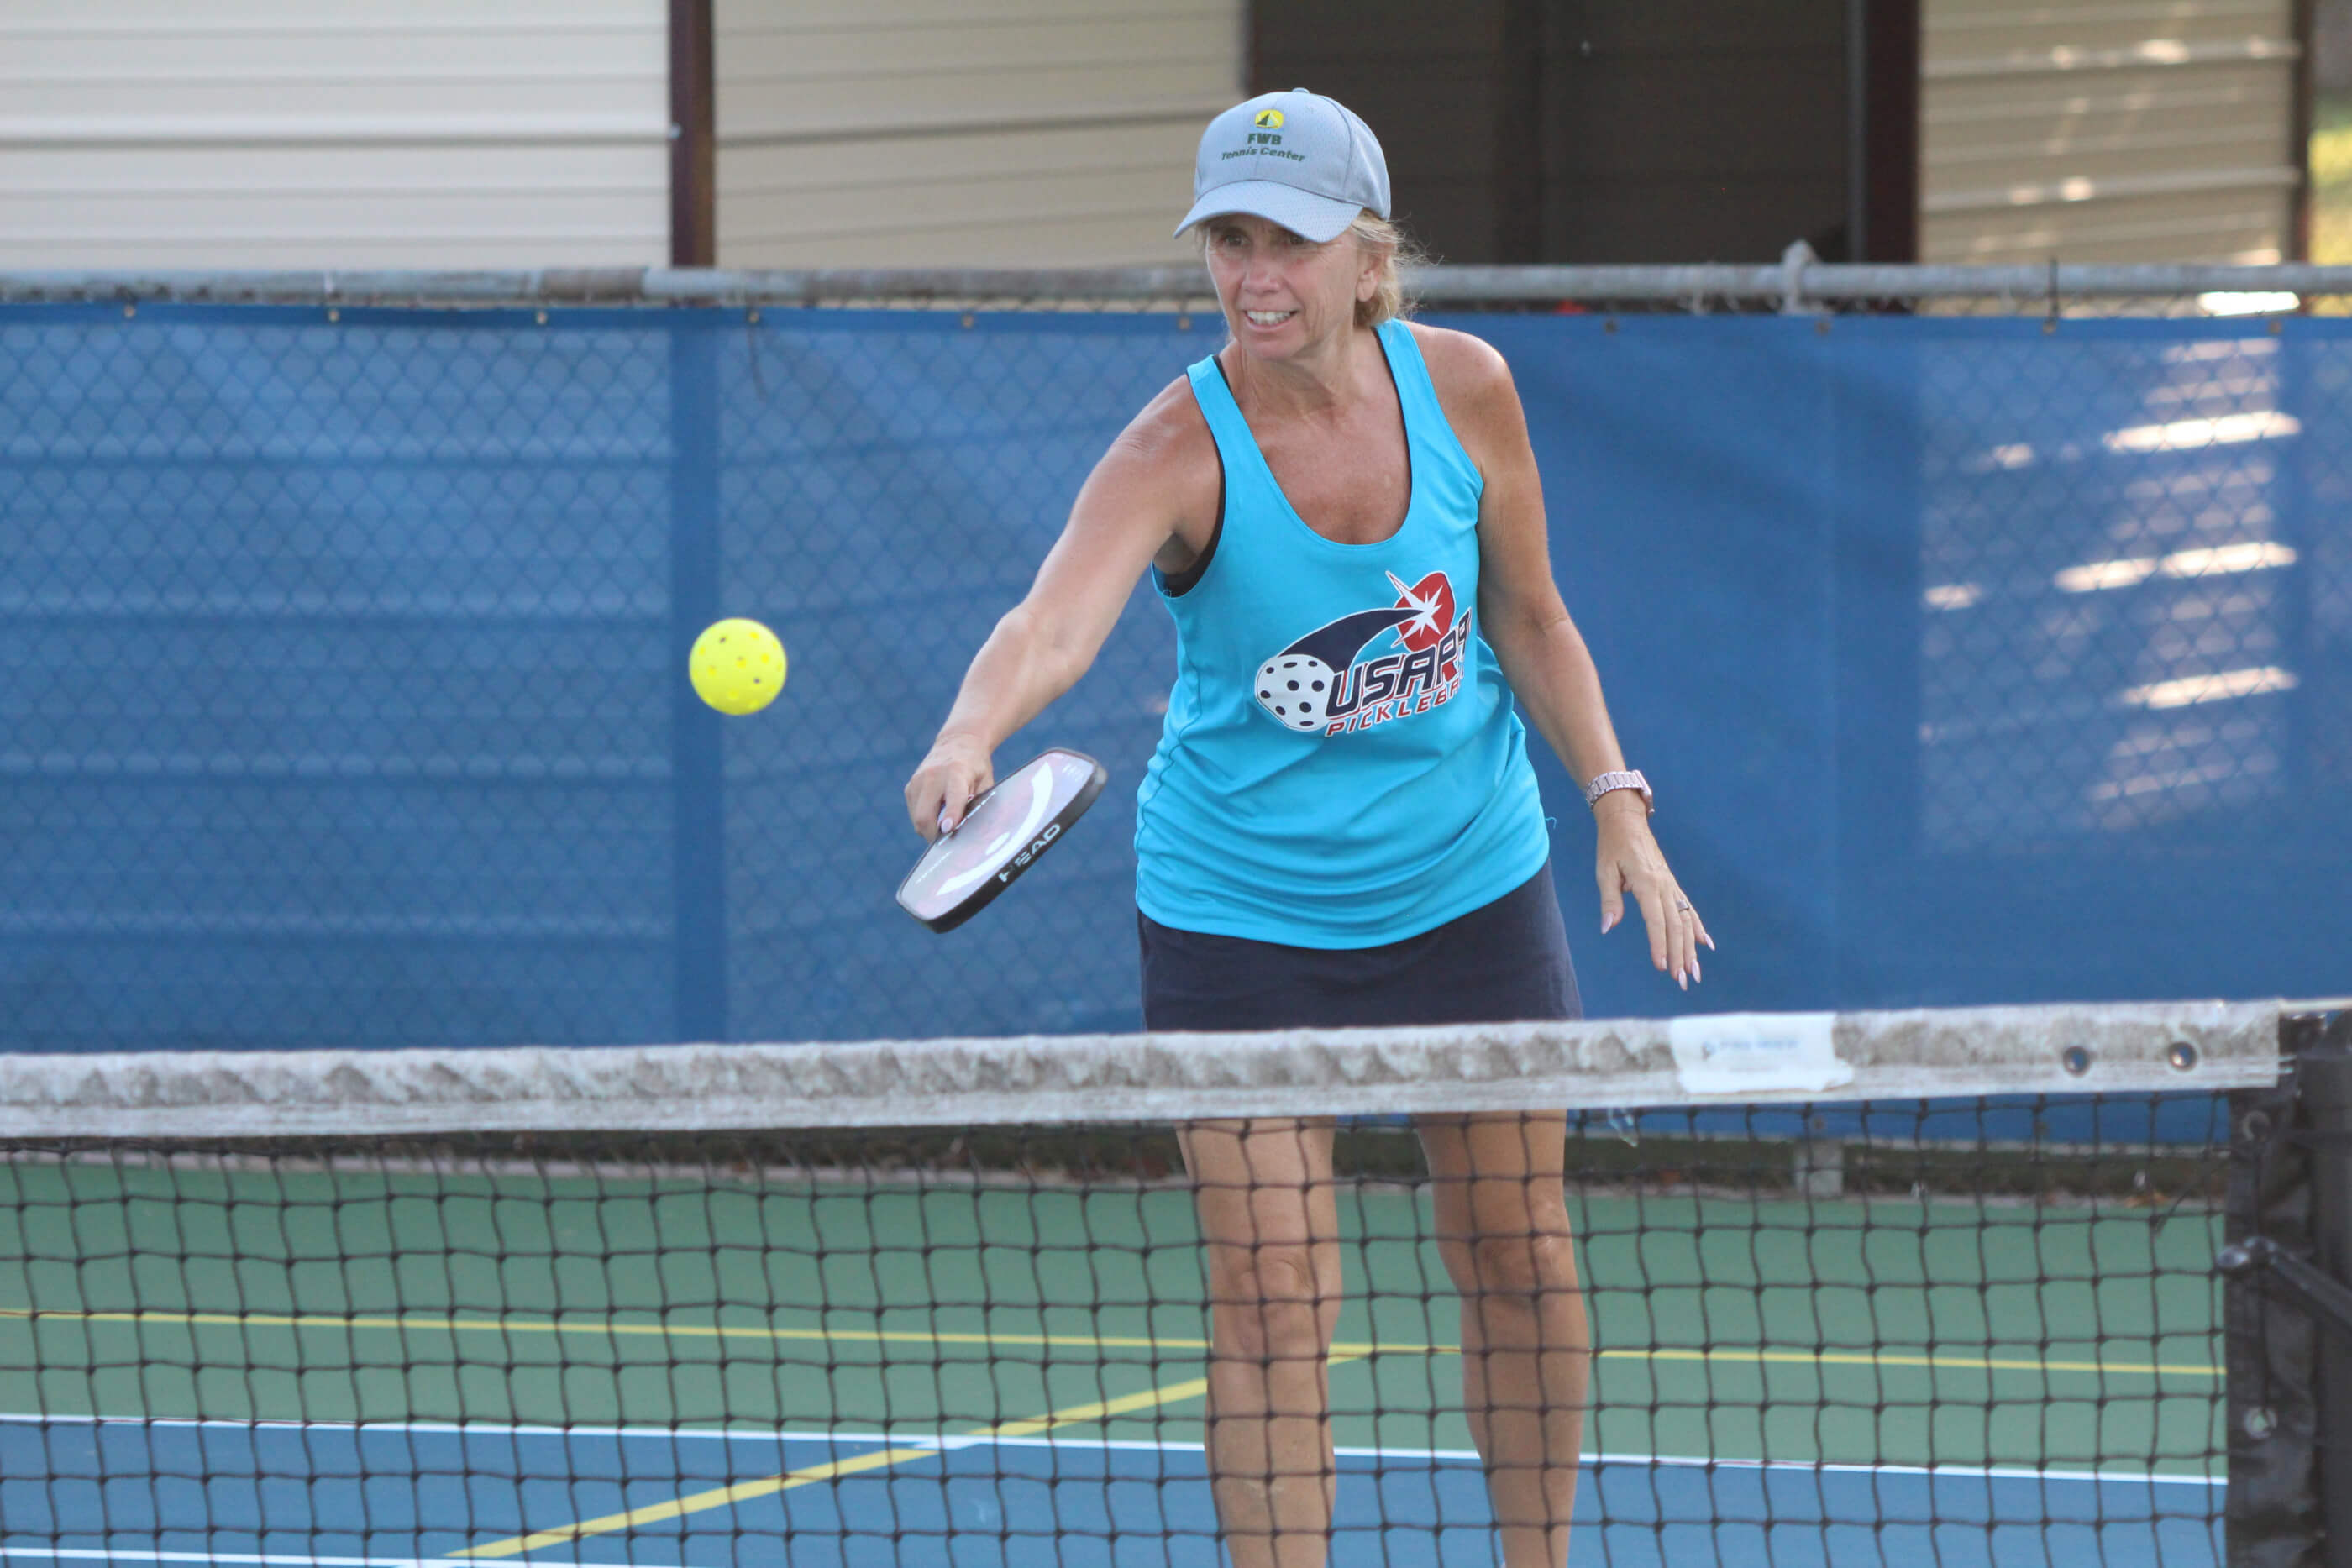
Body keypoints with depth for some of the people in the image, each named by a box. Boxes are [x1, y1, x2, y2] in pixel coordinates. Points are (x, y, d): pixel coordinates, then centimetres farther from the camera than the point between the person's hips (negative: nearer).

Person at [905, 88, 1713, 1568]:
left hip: (1469, 884, 3)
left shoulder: (1464, 389, -10)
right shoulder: (1180, 449, -21)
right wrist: (974, 733, -59)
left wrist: (1619, 803, -3)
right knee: (1271, 1305, -9)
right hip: (1243, 913, -3)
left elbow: (1528, 619, 5)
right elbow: (1055, 622, -39)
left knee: (1519, 1253, 13)